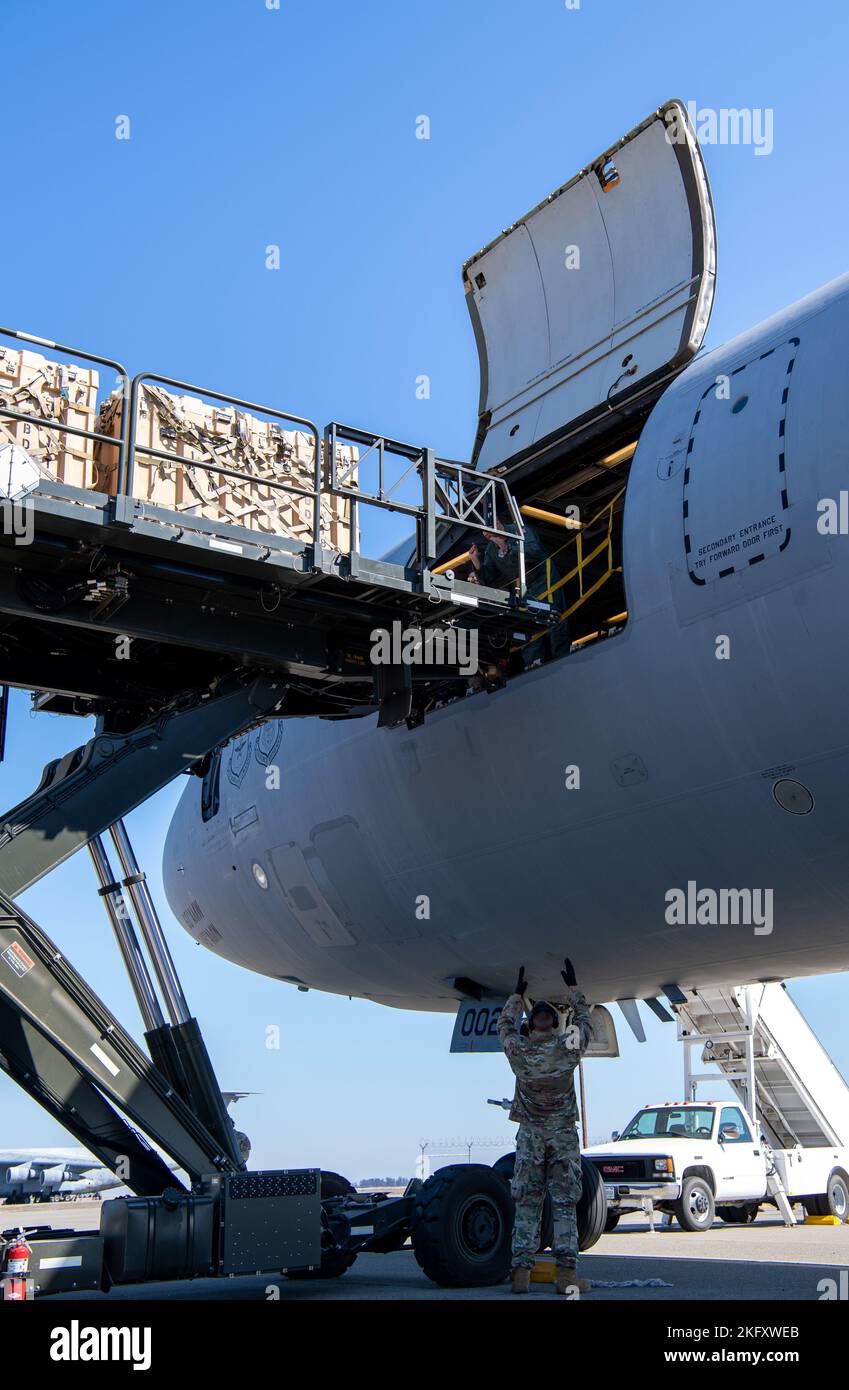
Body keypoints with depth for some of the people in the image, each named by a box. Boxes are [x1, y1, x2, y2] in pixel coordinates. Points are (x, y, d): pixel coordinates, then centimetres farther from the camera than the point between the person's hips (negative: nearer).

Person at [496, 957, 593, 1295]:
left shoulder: (517, 1049, -5)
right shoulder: (569, 1046, -7)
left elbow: (504, 1023, 16)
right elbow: (583, 1018, 13)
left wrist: (517, 994, 27)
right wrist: (573, 987, 25)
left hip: (529, 1135, 1)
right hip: (563, 1134, -1)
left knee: (526, 1204, 4)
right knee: (564, 1204, 1)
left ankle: (521, 1271, -2)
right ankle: (566, 1272, -4)